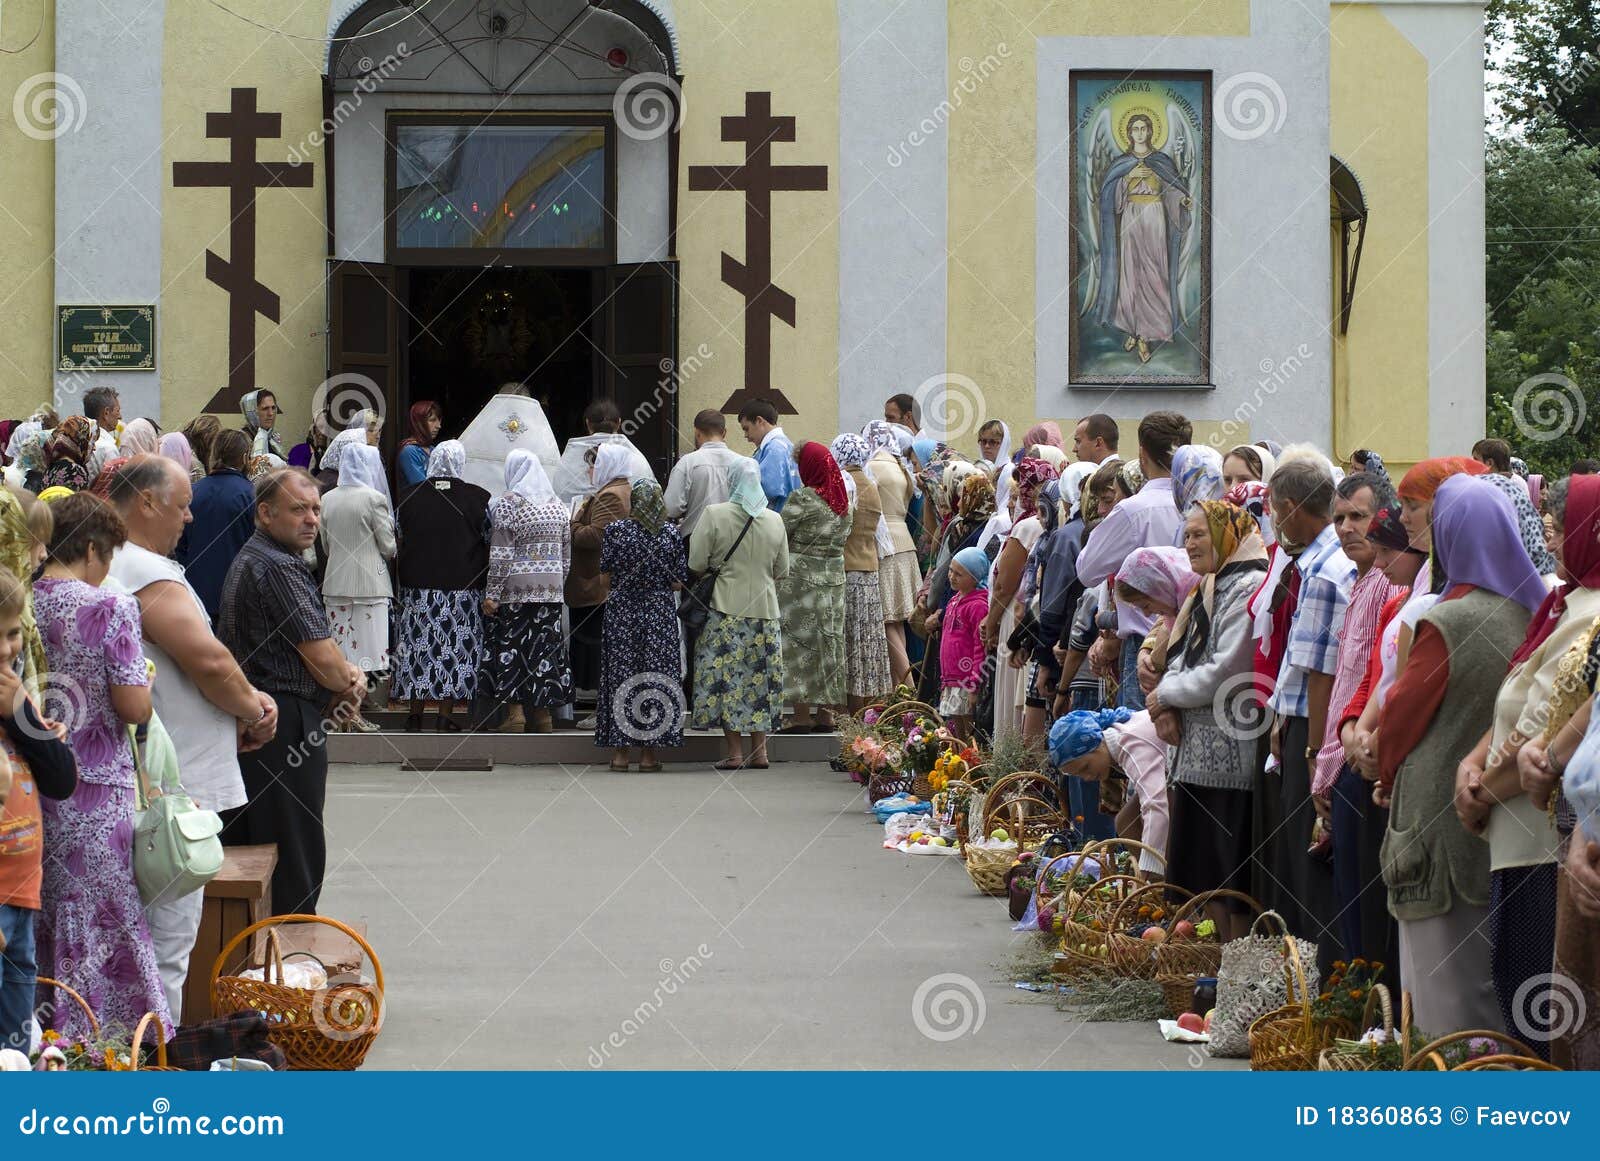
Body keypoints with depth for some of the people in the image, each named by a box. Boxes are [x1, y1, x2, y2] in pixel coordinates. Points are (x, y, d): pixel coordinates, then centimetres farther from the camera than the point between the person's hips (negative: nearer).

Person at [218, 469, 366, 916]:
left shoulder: (249, 560, 16)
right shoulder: (279, 568, -18)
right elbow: (322, 660, -18)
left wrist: (344, 673, 4)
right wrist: (348, 682, 2)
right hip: (286, 725, -11)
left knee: (244, 843, 15)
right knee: (296, 857, -4)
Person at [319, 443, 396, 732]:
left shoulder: (327, 499, 4)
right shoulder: (374, 499, -11)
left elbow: (325, 545, 13)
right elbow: (388, 546, -8)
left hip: (336, 582, 5)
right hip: (369, 584, -5)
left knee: (342, 647, 9)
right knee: (365, 650, 0)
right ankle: (354, 713, -3)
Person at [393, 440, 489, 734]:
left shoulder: (408, 497, 1)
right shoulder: (478, 498, -4)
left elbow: (397, 541, 8)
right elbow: (491, 543, 0)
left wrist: (401, 581, 18)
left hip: (418, 586, 2)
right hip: (464, 586, -2)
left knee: (418, 646, 8)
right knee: (457, 647, 4)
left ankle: (414, 714, 10)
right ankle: (445, 715, 3)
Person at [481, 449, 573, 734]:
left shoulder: (507, 503, -7)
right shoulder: (557, 505, 10)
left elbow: (501, 554, -11)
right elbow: (567, 553, 13)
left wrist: (492, 593, -9)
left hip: (515, 590, -5)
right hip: (551, 589, 5)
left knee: (508, 647, -2)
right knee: (544, 647, 7)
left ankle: (514, 712, -8)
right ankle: (541, 714, 9)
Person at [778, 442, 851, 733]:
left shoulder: (803, 498, -15)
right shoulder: (843, 500, 6)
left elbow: (780, 532, -10)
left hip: (801, 576, -7)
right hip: (834, 577, 7)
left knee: (799, 641, -2)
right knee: (828, 641, 10)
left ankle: (802, 715, -4)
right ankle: (826, 713, 12)